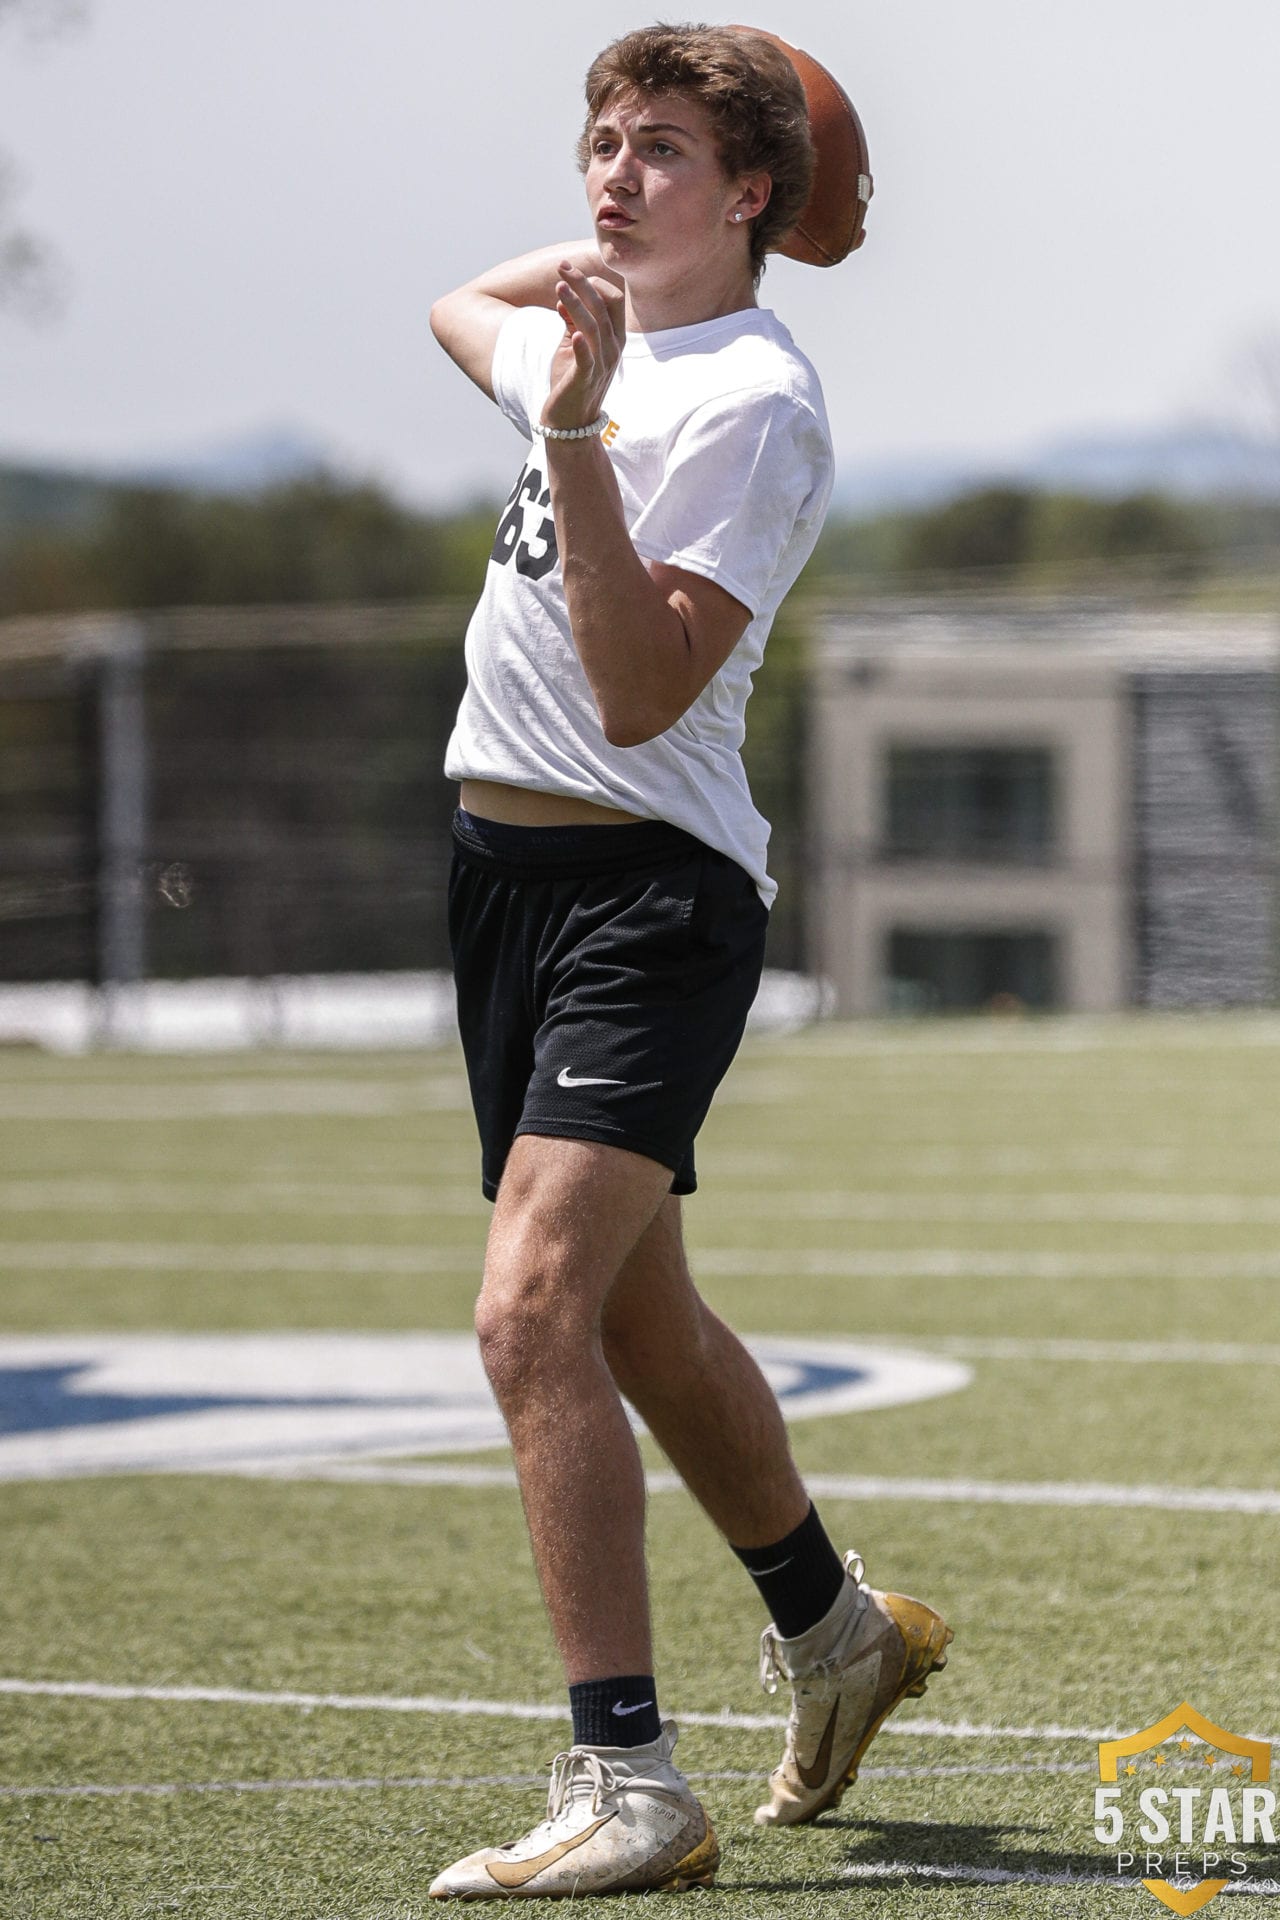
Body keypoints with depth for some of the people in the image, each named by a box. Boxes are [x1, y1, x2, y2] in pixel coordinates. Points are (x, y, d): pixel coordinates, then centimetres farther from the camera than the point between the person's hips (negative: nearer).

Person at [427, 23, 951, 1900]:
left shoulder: (754, 403, -14)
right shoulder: (597, 335, 12)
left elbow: (642, 690, -24)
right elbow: (460, 308, 38)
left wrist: (575, 438, -29)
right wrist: (618, 245, 26)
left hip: (646, 888, -9)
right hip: (509, 865, 9)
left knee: (533, 1311, -23)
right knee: (639, 1320, 21)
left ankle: (630, 1790, -24)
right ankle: (831, 1624, 43)